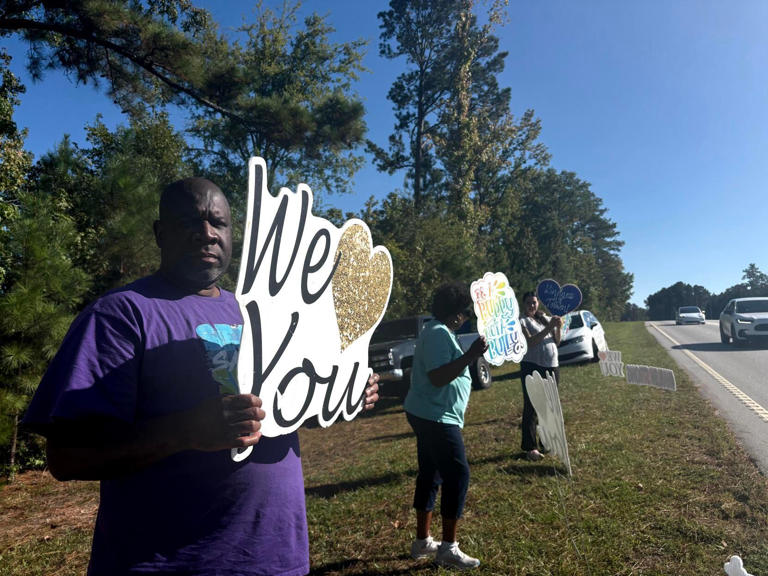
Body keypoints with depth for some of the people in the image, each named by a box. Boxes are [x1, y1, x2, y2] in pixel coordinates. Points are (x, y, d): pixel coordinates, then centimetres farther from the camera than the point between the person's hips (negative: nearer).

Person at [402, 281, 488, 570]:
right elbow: (437, 377, -27)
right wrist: (470, 355, -29)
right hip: (436, 417, -11)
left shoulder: (437, 332, 14)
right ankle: (448, 548, 6)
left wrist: (470, 355, 26)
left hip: (428, 415, 11)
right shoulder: (439, 334, -19)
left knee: (430, 475, 15)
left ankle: (422, 541, 25)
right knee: (457, 475, -4)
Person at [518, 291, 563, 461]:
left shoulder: (545, 318, 13)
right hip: (532, 367, -6)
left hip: (552, 367, 6)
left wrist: (559, 328, -6)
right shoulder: (522, 321, -4)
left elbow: (556, 342, 13)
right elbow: (530, 342, -18)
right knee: (531, 408, -6)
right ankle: (530, 448, -2)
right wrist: (549, 327, -21)